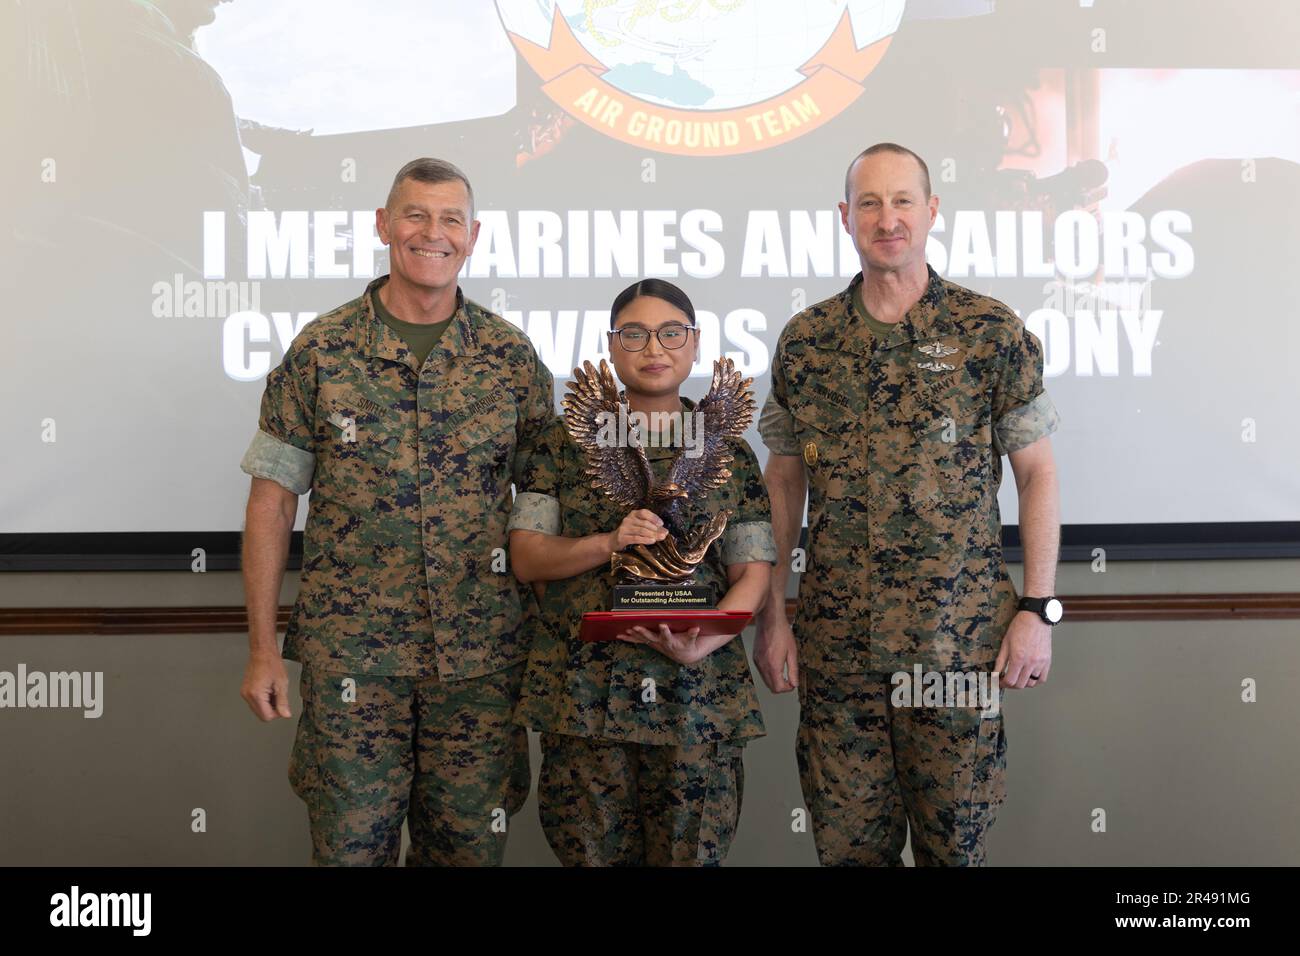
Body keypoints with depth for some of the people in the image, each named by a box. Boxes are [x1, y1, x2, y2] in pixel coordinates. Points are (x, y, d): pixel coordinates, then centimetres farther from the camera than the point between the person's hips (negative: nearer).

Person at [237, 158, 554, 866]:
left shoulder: (511, 356, 3)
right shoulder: (322, 350, 0)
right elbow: (271, 501, 2)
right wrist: (263, 648, -1)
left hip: (480, 654, 1)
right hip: (351, 653, -1)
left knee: (469, 844, 10)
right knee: (349, 843, 6)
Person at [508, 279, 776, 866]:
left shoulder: (728, 451, 8)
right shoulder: (567, 442, 7)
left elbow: (753, 574, 4)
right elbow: (524, 558, 3)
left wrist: (701, 644, -14)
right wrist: (609, 543, -15)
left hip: (697, 694, 0)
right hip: (582, 693, 0)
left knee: (687, 852, 5)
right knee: (591, 852, 5)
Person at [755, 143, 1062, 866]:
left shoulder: (993, 332, -1)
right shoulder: (805, 340, 5)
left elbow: (1037, 472, 1)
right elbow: (784, 483, 9)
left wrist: (1040, 609, -5)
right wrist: (773, 616, 6)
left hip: (959, 636, -2)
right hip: (835, 637, 2)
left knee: (954, 840, 8)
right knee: (848, 839, 10)